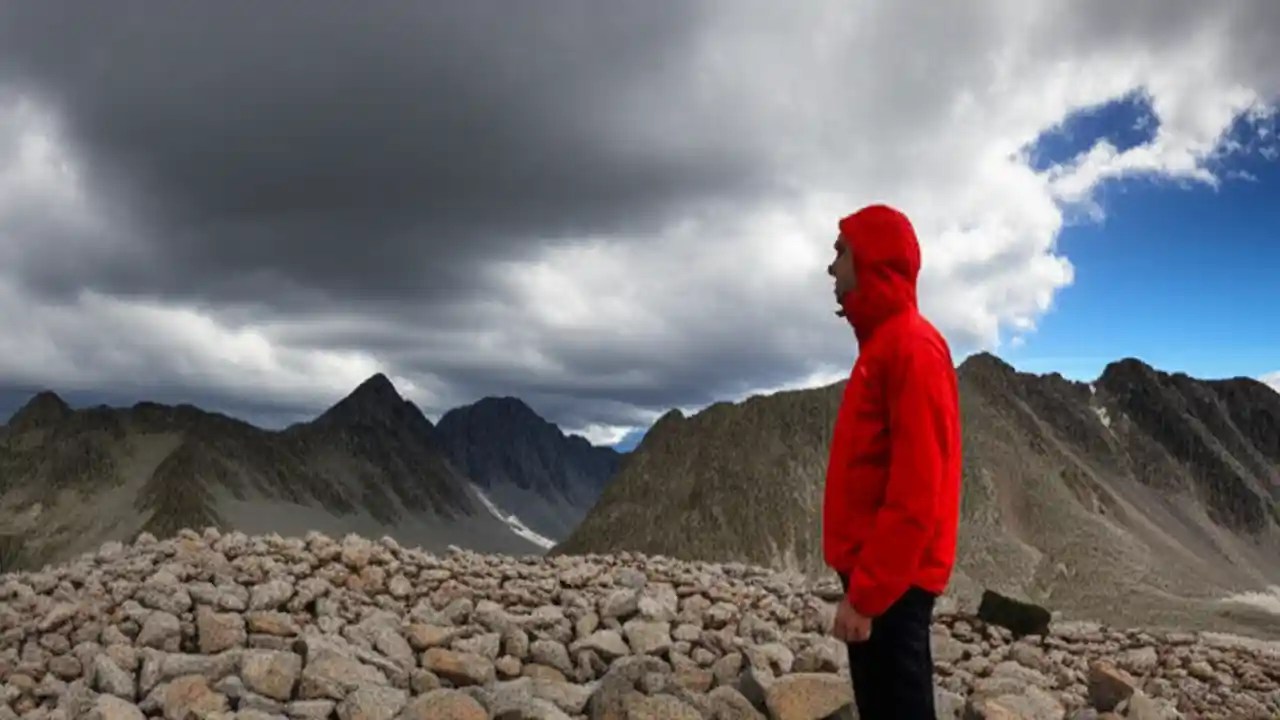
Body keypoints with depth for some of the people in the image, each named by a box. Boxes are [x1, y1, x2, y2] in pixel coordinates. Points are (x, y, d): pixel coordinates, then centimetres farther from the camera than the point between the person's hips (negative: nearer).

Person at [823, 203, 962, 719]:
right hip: (877, 576, 10)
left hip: (891, 585, -10)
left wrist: (866, 594, -21)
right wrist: (861, 582, 18)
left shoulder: (912, 346, -15)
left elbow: (916, 492, -21)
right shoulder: (884, 343, 15)